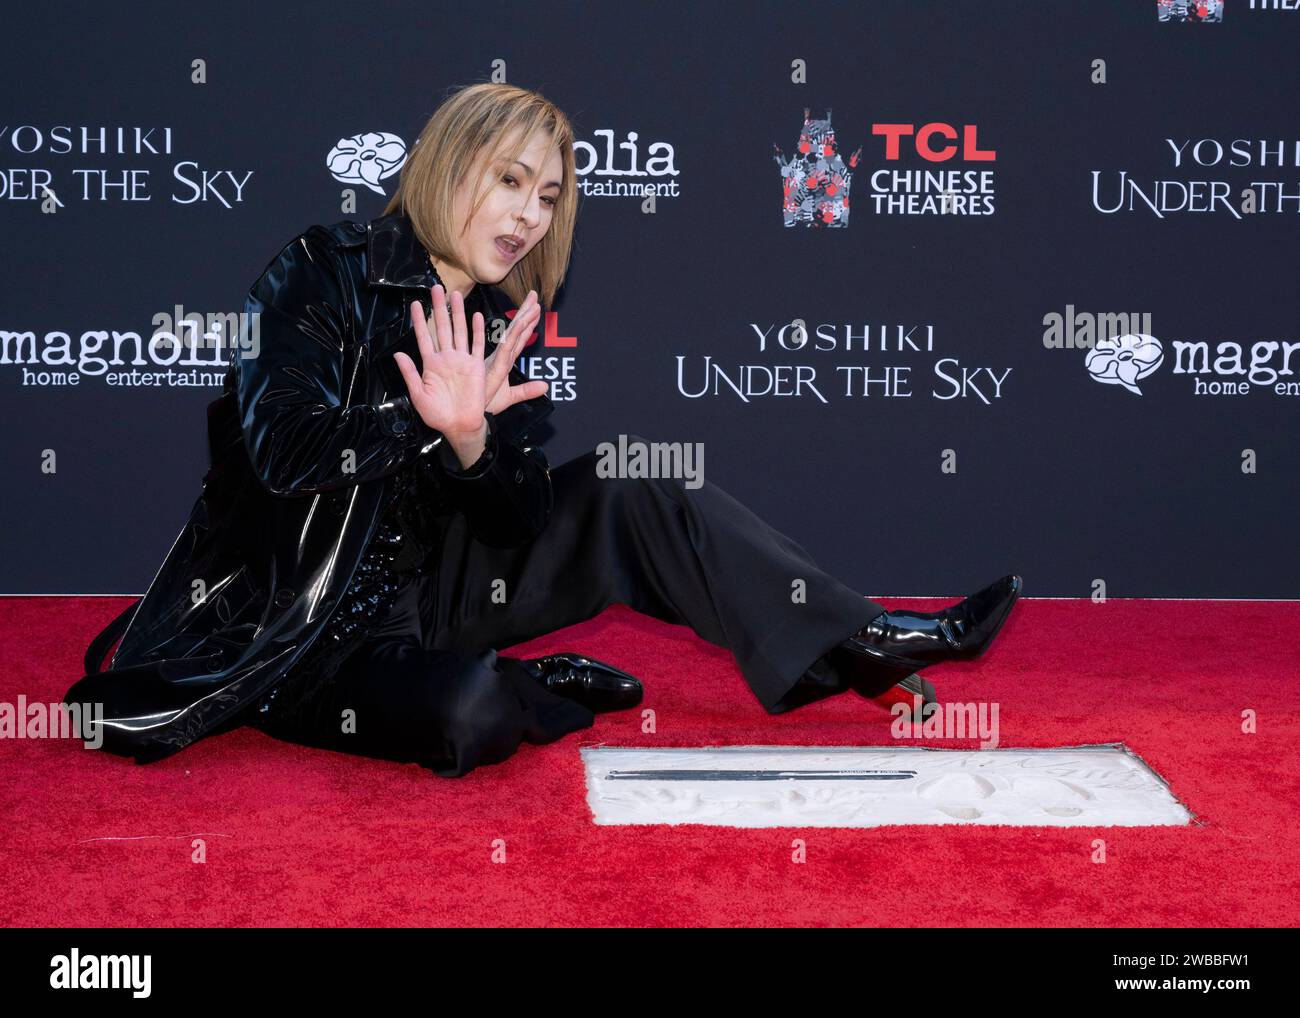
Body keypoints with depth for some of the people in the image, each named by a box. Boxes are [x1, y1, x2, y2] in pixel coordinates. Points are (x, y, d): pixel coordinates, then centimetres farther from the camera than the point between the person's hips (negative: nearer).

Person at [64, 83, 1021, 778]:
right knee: (468, 717, -37)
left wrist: (473, 443, -24)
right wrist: (427, 420, -30)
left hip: (427, 588, 6)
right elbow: (284, 449, -21)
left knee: (632, 493, -11)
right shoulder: (324, 271, -9)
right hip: (298, 620, -5)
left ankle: (866, 646, -10)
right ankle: (547, 690, -4)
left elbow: (519, 522, -4)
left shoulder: (499, 330, 7)